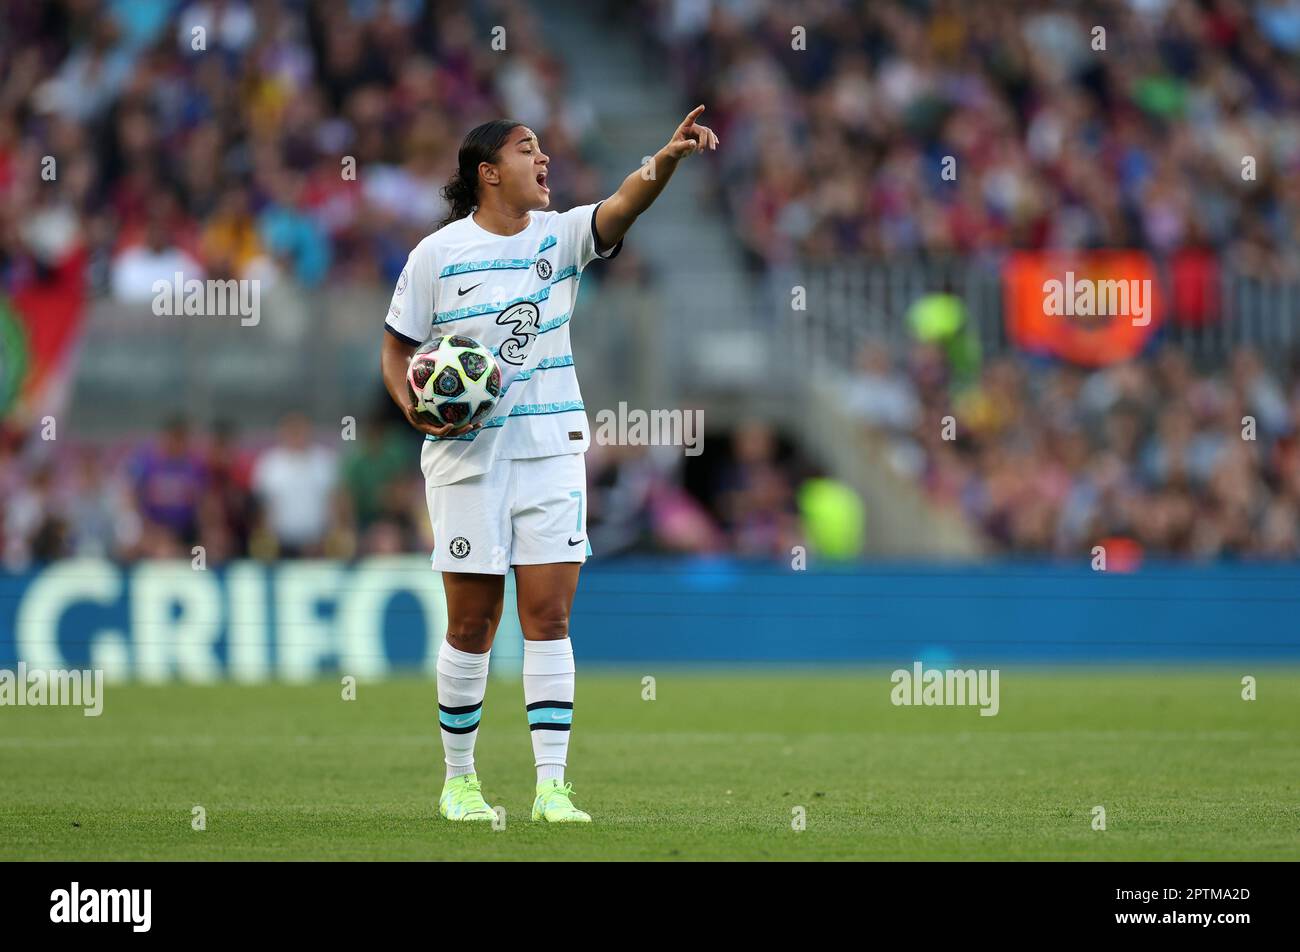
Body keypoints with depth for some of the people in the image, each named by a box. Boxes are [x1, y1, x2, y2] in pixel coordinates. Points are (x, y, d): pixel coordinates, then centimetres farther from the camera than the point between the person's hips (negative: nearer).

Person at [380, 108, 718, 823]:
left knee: (550, 616, -4)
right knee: (472, 623, 3)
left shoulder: (559, 235, 3)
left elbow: (625, 203, -15)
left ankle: (551, 786, -4)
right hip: (467, 456, -2)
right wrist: (416, 409, -15)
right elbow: (397, 352, 4)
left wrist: (668, 158, -34)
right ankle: (459, 778, 17)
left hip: (551, 449, 2)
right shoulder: (438, 254, -2)